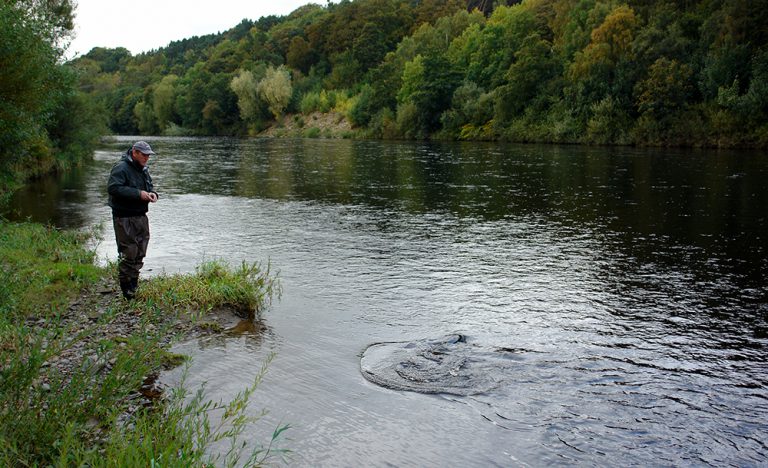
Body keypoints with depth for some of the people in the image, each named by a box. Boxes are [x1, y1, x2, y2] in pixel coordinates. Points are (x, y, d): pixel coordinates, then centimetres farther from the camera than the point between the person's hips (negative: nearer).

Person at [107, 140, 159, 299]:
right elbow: (113, 188, -24)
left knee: (140, 253, 14)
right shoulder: (121, 168, -13)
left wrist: (153, 193, 3)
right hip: (125, 219, -9)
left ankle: (134, 286, 27)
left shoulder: (143, 169, 16)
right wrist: (138, 194, -25)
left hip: (141, 216, 9)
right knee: (128, 253, -7)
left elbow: (150, 185, 28)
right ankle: (126, 291, 4)